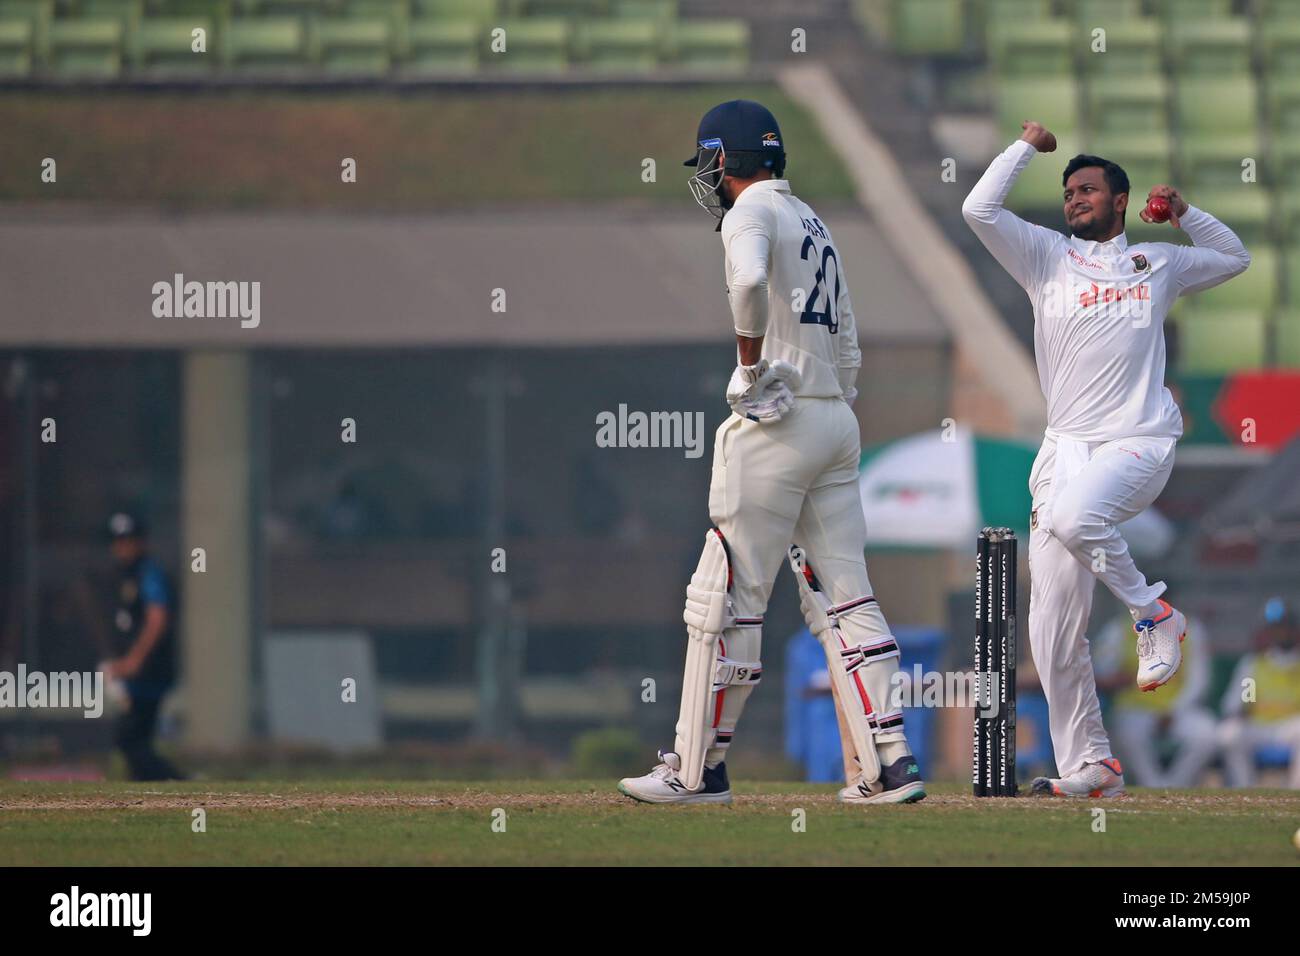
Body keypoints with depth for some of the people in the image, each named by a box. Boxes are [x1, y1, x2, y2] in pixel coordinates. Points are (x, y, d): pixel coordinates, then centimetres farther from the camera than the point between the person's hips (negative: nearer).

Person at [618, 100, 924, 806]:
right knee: (841, 595, 6)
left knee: (727, 597, -3)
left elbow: (748, 279, -29)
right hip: (837, 421, 9)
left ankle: (698, 768, 1)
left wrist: (751, 364, -17)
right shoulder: (813, 223, 22)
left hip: (774, 427, -9)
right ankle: (888, 764, -2)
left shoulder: (753, 211, -6)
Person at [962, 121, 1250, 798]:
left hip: (1140, 443, -2)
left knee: (1074, 514, -37)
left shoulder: (1160, 264, 15)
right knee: (1053, 625, -5)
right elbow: (979, 209, -2)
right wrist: (1027, 148, 8)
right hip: (1066, 448, 3)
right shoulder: (1046, 257, 12)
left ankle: (1153, 612, -12)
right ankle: (1087, 766, 2)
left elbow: (1233, 258, 32)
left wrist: (1183, 214, 17)